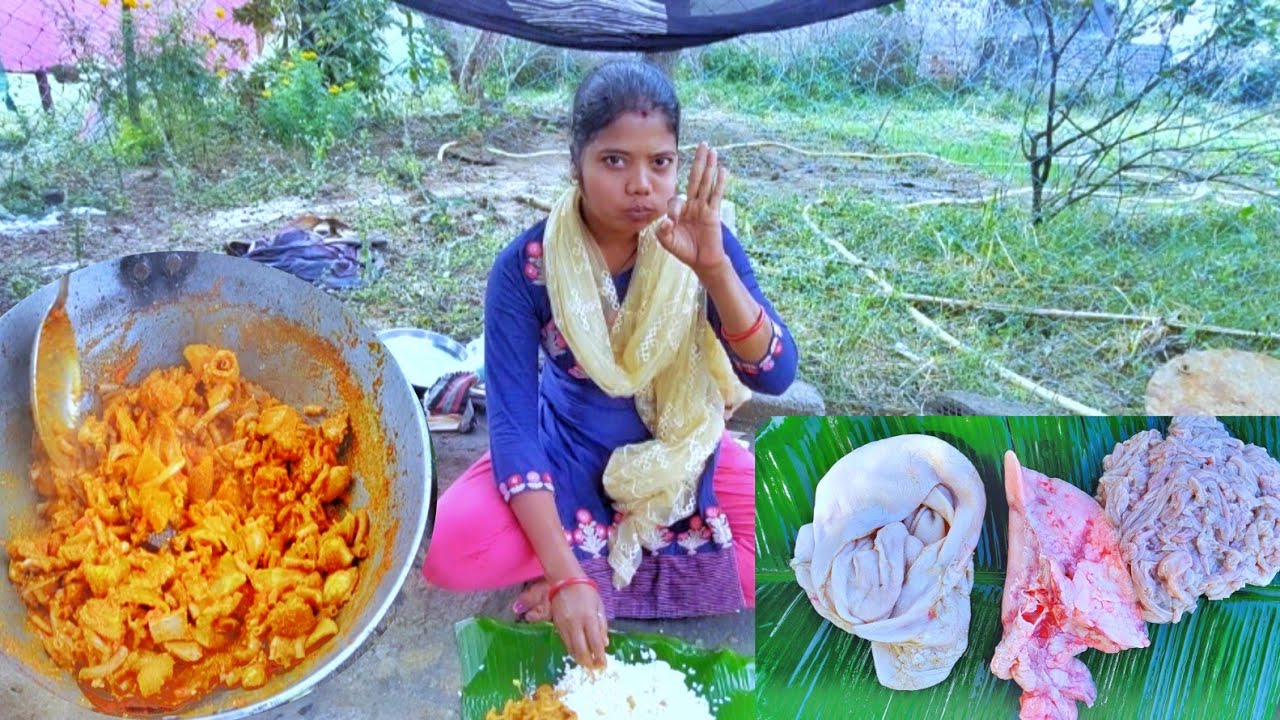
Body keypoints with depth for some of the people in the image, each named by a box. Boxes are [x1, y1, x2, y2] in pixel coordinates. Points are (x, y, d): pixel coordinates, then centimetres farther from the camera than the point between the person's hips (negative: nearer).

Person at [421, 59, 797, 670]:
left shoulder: (701, 241, -15)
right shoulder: (525, 266, -19)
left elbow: (776, 377, -22)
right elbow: (513, 426, -21)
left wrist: (713, 267, -38)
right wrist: (564, 573, -32)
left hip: (683, 458, 2)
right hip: (569, 458, -1)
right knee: (449, 551, -28)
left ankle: (605, 561, -4)